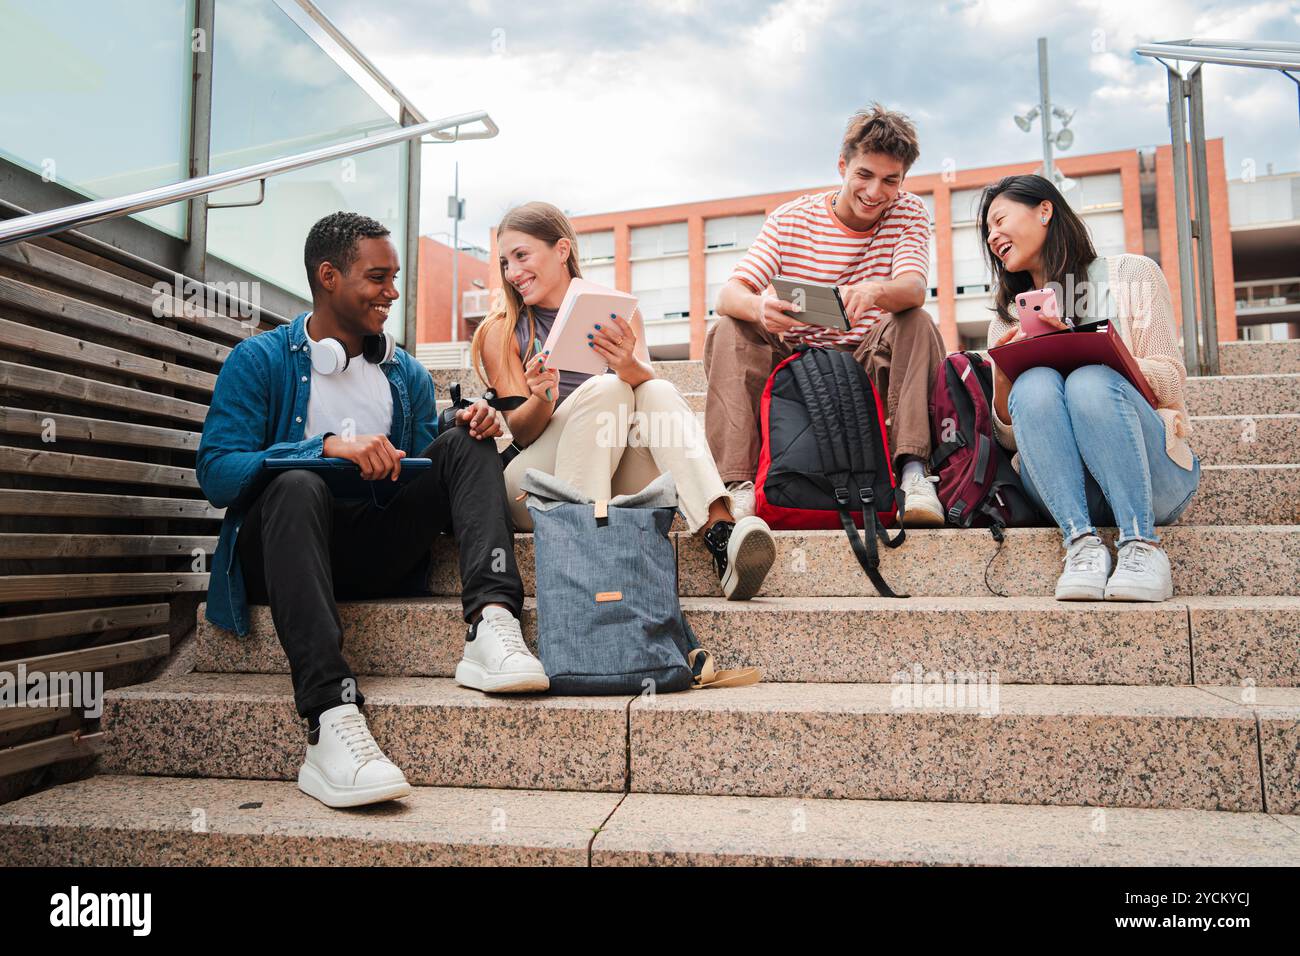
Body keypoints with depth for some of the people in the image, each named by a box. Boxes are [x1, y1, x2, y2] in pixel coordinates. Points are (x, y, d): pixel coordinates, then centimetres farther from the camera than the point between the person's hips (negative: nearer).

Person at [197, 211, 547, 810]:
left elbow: (429, 473, 12)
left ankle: (491, 623, -34)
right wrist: (328, 446, -24)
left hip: (375, 555, 4)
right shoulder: (260, 360, 3)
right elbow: (216, 474, -11)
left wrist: (459, 427, -9)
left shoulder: (407, 374, 17)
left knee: (466, 443, -11)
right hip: (281, 548, -3)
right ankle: (330, 717, -49)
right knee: (297, 485, -35)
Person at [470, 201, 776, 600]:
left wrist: (631, 367, -31)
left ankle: (720, 530, -43)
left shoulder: (616, 312, 10)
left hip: (616, 483, 2)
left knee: (659, 393, -25)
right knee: (604, 391, -26)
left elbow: (648, 381, -7)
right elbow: (521, 432, -3)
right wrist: (542, 400, -26)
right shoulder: (502, 331, 5)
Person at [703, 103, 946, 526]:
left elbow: (913, 288, -22)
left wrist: (875, 292, -48)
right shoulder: (791, 218, -4)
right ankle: (737, 482, -35)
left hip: (870, 365, 0)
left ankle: (913, 471, -36)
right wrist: (760, 308, -43)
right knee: (730, 332, -25)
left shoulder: (909, 214, -1)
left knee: (917, 323, -27)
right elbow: (728, 295, -17)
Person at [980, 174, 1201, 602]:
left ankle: (1142, 545, -31)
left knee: (1090, 382, -30)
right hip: (1063, 487, 2)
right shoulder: (1007, 321, 18)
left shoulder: (1131, 275, 10)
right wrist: (1003, 377, -10)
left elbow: (1171, 380, -1)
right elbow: (1010, 437, 10)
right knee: (1034, 384, -26)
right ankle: (1081, 543, -32)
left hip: (1153, 479, -1)